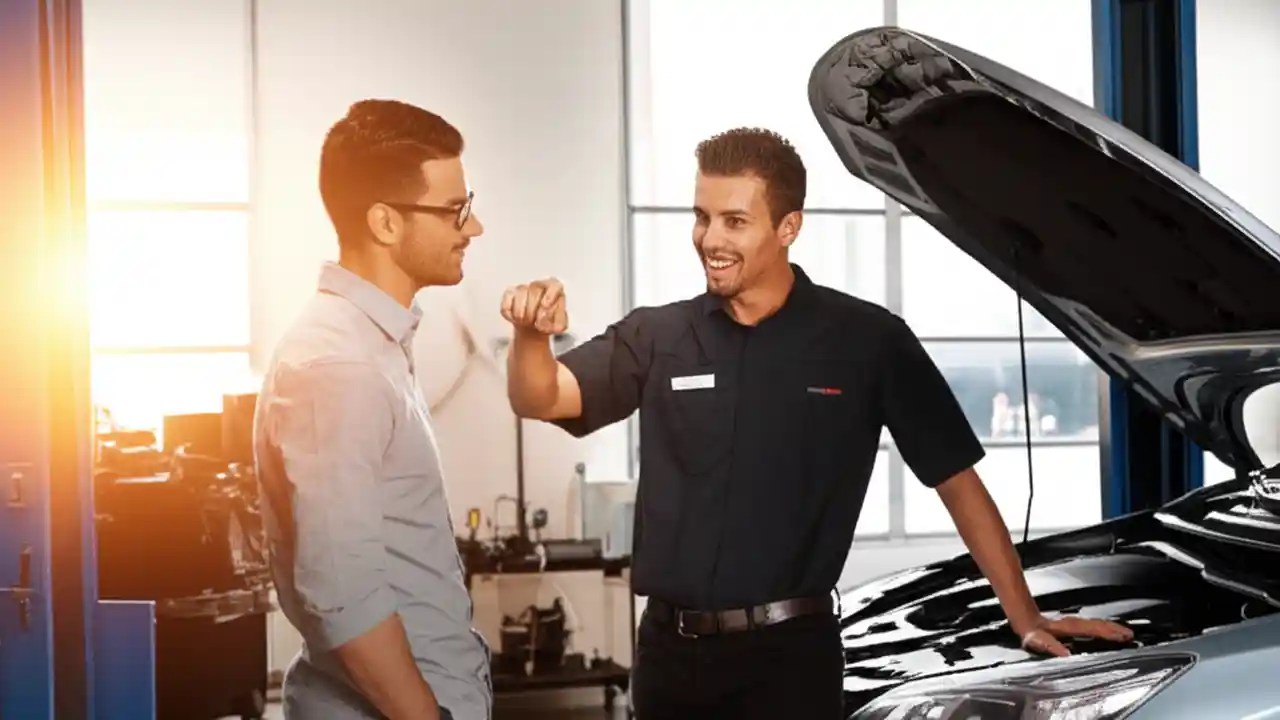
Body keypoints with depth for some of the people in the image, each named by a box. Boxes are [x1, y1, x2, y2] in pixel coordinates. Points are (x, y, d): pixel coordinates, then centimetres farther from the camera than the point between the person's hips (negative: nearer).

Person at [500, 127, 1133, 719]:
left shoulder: (868, 341, -3)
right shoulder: (657, 338, 4)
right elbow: (540, 398, -8)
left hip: (789, 654, -3)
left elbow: (958, 480, 0)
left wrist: (1026, 619, -4)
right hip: (669, 649, 4)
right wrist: (532, 335, -31)